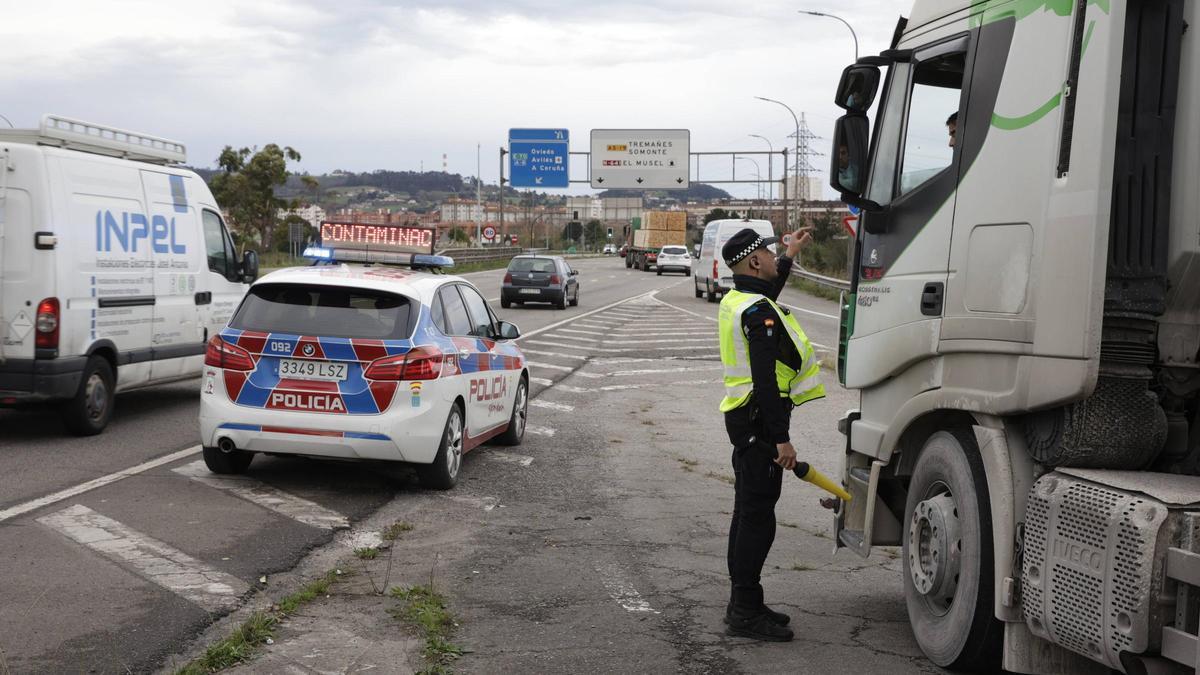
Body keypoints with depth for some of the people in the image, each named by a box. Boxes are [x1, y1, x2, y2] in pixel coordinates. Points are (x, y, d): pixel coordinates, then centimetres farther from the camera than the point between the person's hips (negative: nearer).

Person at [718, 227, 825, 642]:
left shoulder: (736, 300, 13)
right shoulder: (759, 312, -19)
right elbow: (764, 379, -25)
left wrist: (790, 256, 46)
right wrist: (781, 438, -25)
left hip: (744, 418, 11)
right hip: (760, 421, -11)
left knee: (748, 513, 16)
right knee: (757, 518, -7)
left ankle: (742, 605, 24)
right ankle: (745, 613, -4)